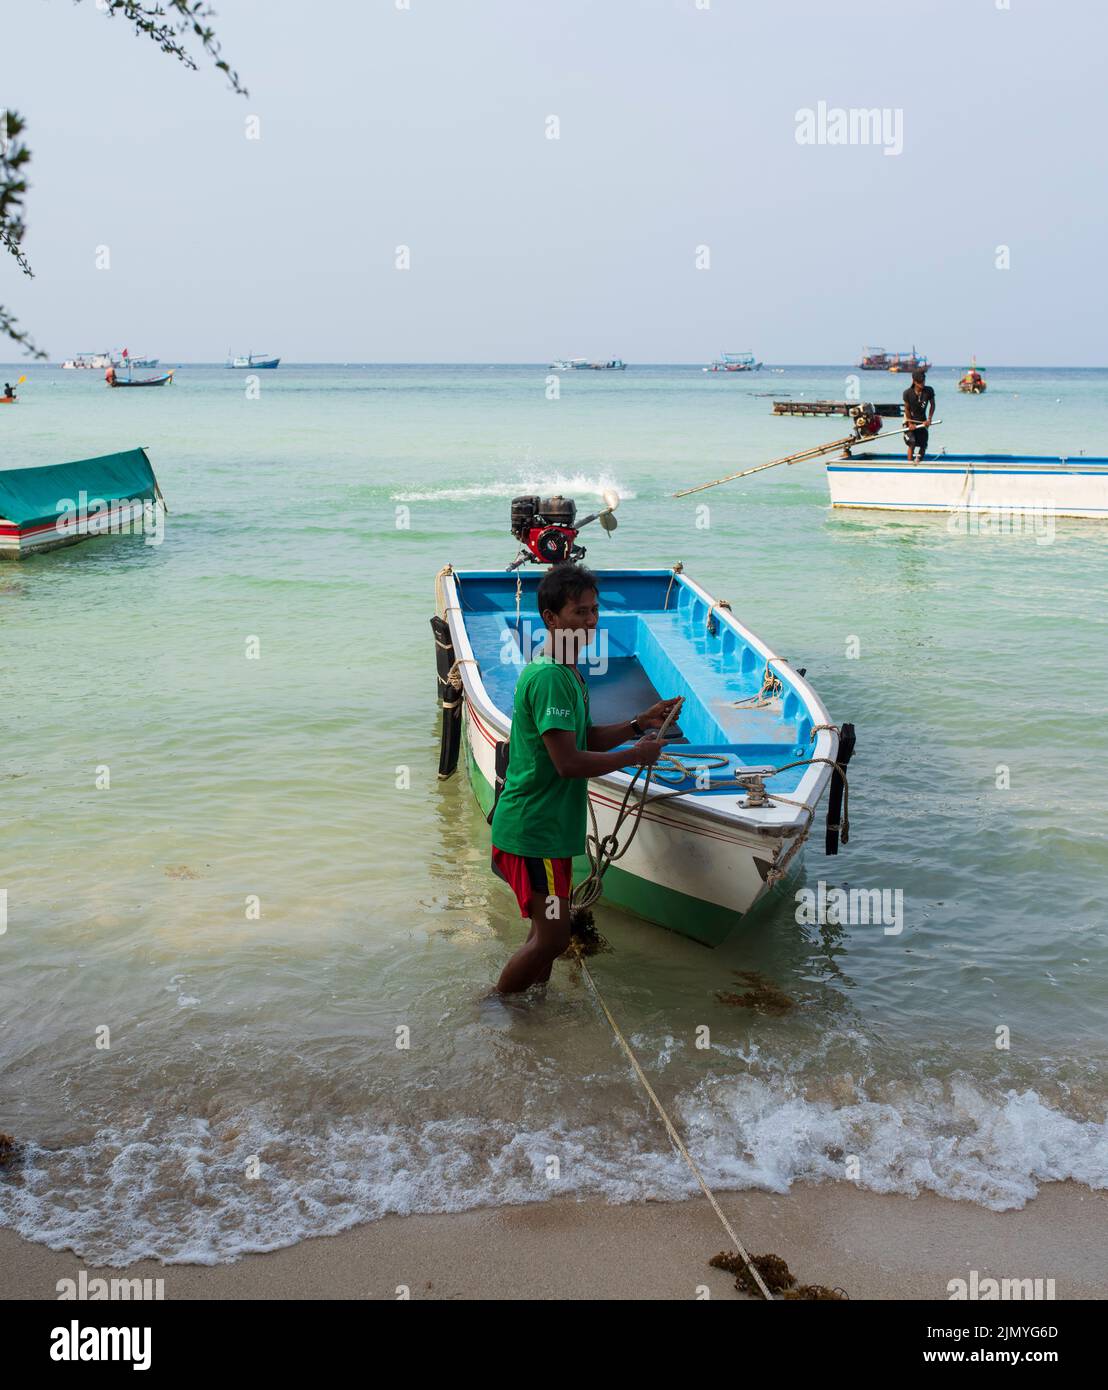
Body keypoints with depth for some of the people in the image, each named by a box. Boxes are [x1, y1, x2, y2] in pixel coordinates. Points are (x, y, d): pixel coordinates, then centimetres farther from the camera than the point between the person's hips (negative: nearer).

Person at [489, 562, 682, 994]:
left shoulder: (567, 671, 12)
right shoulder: (549, 676, -22)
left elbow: (585, 739, 18)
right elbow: (568, 762, -26)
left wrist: (640, 724, 6)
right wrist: (636, 755, -15)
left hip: (550, 826, 10)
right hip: (533, 829, -10)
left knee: (548, 932, 18)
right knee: (552, 936, -5)